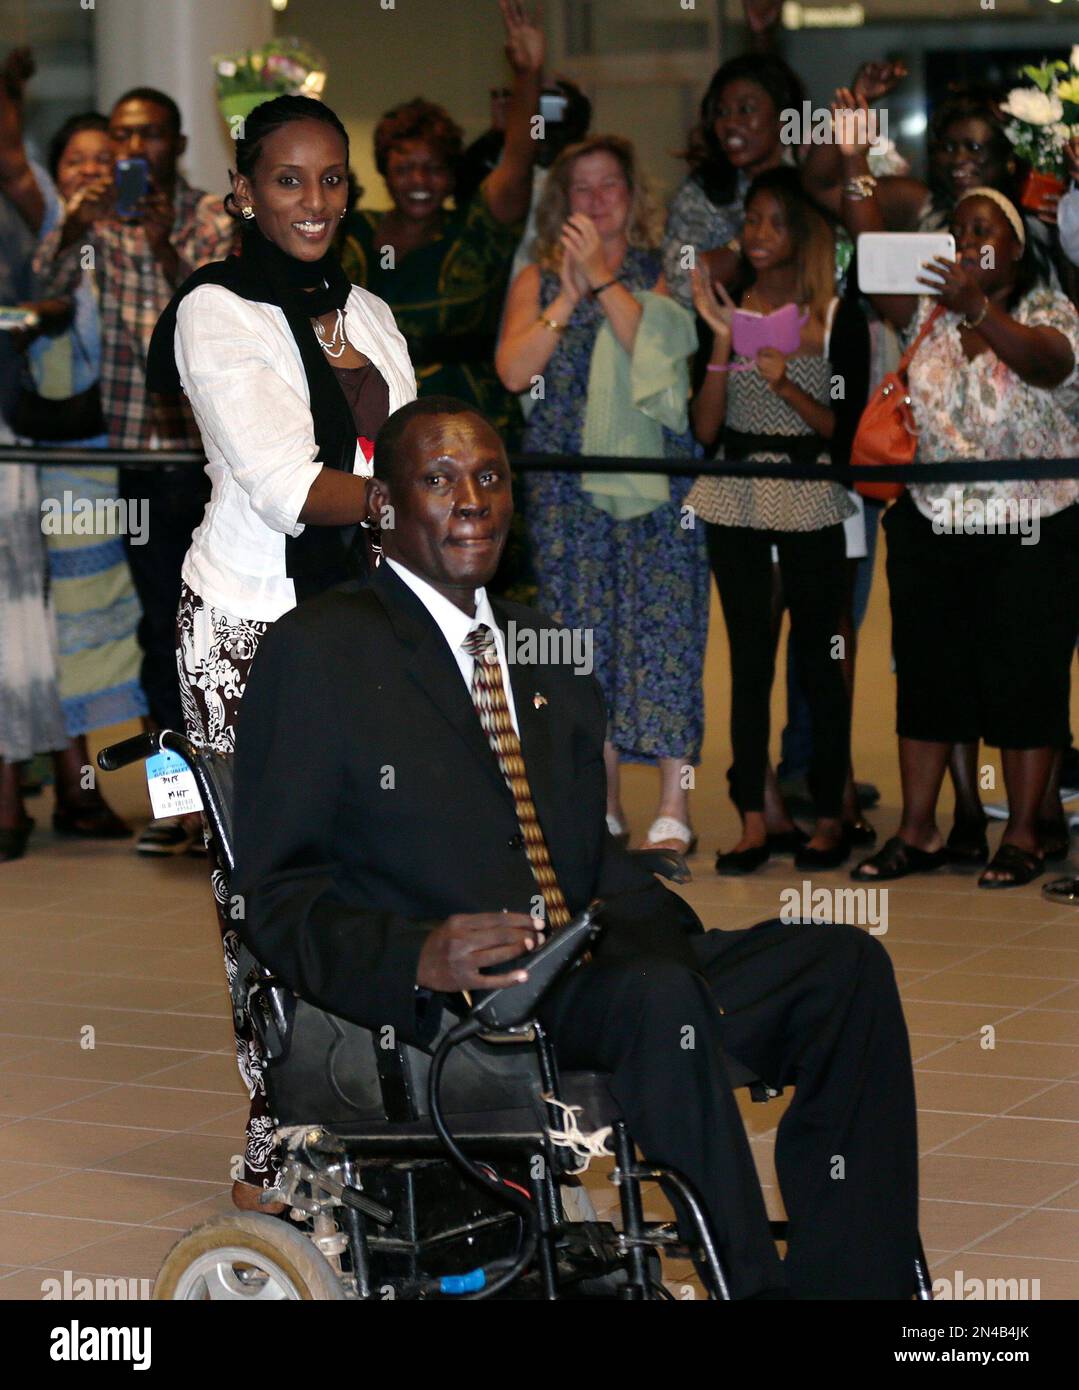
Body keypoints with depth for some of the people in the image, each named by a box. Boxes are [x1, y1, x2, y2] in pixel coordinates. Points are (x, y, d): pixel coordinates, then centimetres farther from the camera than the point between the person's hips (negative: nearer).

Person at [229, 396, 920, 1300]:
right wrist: (415, 957, -22)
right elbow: (273, 894, -3)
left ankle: (852, 1285, -21)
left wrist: (667, 933, 0)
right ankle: (751, 1285, -26)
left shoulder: (545, 648, 25)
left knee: (846, 963, -16)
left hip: (591, 975, 7)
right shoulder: (317, 650, 3)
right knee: (658, 996, -35)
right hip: (442, 999, -7)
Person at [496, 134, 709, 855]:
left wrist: (601, 277, -13)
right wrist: (569, 294, -9)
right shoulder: (538, 280, 12)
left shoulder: (661, 272, 7)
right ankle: (603, 806, 10)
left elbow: (655, 349, -9)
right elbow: (514, 370, -2)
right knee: (585, 629, 2)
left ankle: (674, 809, -8)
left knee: (661, 623, -8)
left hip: (654, 471, -2)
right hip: (566, 482, 2)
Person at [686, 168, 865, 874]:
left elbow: (846, 429, -4)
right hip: (737, 499, 3)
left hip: (810, 501, -3)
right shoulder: (728, 306, 6)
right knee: (749, 657, 4)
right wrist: (724, 340, -11)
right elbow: (705, 428, -1)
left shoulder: (839, 315, -2)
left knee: (818, 656, -1)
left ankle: (830, 816, 7)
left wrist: (784, 384, -17)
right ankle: (758, 817, 6)